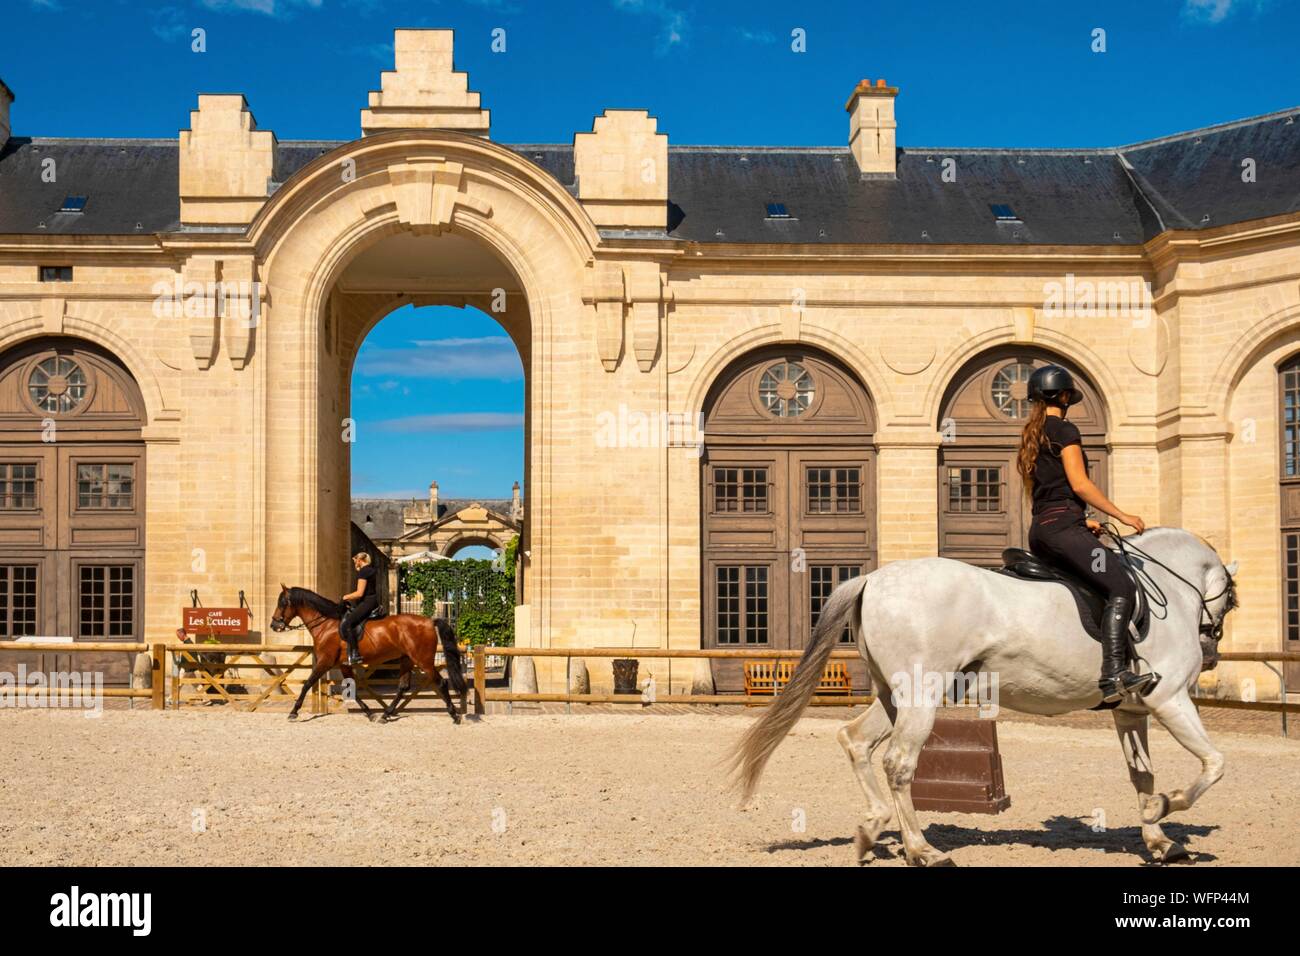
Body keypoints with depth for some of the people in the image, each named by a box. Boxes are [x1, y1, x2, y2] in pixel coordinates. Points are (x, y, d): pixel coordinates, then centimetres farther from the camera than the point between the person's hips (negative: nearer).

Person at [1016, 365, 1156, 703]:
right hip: (1062, 527, -10)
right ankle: (1114, 674, -35)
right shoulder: (1064, 429, -2)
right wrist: (1122, 515, -4)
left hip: (1040, 531, 10)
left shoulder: (1031, 437, 24)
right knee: (1121, 587, -21)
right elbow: (1079, 484, -10)